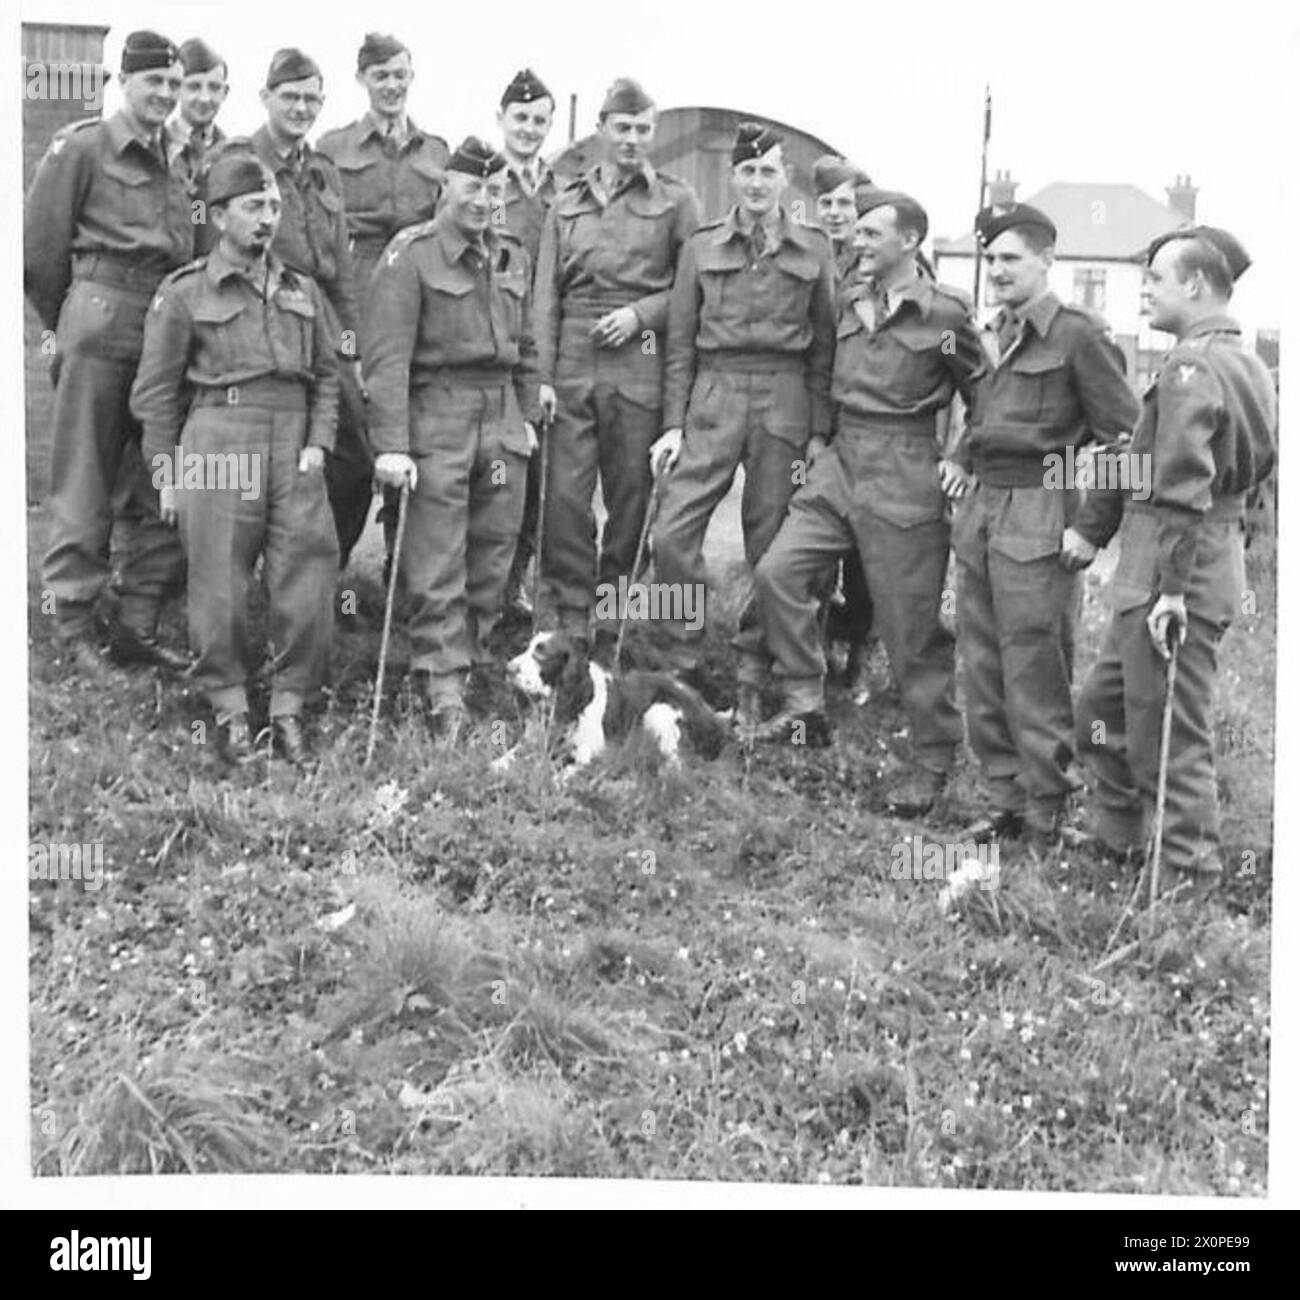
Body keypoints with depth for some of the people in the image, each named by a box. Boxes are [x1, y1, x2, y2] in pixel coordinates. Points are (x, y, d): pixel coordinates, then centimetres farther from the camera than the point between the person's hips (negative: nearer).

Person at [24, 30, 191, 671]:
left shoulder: (174, 166, 17)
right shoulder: (81, 148, -2)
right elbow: (40, 248, -1)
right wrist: (66, 324, 5)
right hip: (100, 330, -6)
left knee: (165, 492, 6)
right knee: (85, 487, -1)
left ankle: (137, 626, 15)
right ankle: (74, 630, 7)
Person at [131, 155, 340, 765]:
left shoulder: (302, 291, 16)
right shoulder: (183, 294, 3)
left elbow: (327, 374, 18)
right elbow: (155, 390, 3)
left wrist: (318, 442, 5)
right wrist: (166, 473, 0)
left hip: (294, 448, 4)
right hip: (217, 446, -4)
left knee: (307, 575, -2)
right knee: (220, 583, -2)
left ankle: (289, 707, 9)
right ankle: (229, 708, 10)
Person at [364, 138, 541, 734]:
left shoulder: (513, 256, 14)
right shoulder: (411, 255, -6)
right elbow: (388, 356, -12)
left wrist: (527, 416, 17)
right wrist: (390, 444, -18)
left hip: (502, 418, 6)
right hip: (437, 420, -6)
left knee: (493, 555, 9)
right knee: (437, 566, -6)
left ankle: (470, 657, 22)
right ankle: (443, 690, -5)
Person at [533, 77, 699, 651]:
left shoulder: (675, 199, 7)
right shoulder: (567, 203, 14)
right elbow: (546, 294, 9)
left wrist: (642, 312, -10)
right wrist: (544, 374, 1)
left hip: (639, 362, -2)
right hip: (573, 360, 2)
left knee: (631, 491, 3)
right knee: (565, 491, -3)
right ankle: (564, 609, 4)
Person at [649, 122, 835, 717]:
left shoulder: (814, 250, 7)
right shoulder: (701, 247, 9)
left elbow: (824, 344, 7)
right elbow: (680, 340, 9)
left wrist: (820, 432, 1)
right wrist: (673, 423, 2)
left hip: (785, 400, 0)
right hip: (714, 396, 1)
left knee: (771, 546, 3)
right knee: (672, 535, -10)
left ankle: (752, 680, 14)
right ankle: (681, 665, 5)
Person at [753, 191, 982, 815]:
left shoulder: (943, 312, -6)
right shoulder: (849, 303, 12)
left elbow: (983, 396, 2)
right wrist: (820, 441, 15)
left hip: (905, 476, -6)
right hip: (840, 461, 6)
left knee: (911, 624, -2)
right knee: (778, 571, -10)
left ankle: (935, 759, 11)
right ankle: (805, 708, 2)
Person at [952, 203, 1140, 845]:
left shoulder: (1078, 334, -8)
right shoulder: (993, 333, 15)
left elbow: (1121, 434, -7)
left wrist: (1090, 526, -7)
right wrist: (961, 460, 12)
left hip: (1036, 515, -8)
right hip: (979, 508, 8)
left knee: (1034, 671, -5)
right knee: (982, 665, 10)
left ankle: (1047, 811, 5)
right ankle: (1004, 798, 21)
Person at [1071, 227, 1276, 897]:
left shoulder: (1192, 365, -16)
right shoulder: (1241, 361, 15)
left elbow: (1183, 489, -22)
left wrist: (1171, 589, -23)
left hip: (1175, 569, -10)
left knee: (1167, 736, -1)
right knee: (1101, 711, 20)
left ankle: (1189, 878, 9)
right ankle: (1113, 842, 31)